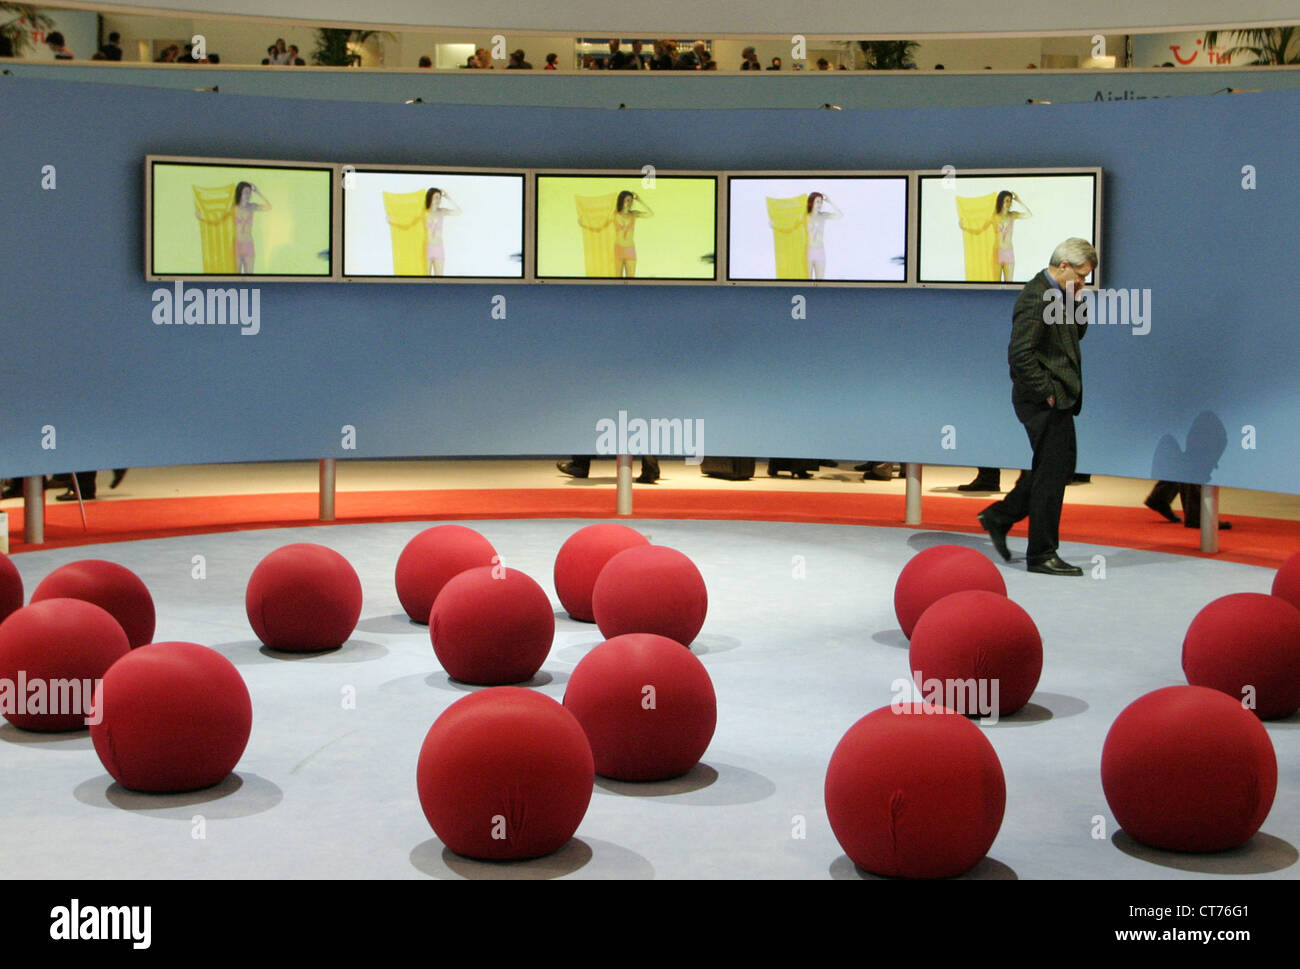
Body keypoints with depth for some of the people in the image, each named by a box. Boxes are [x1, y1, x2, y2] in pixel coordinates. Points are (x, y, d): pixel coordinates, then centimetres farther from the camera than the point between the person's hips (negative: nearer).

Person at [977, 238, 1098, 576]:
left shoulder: (1061, 295, 12)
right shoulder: (1036, 297, -19)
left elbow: (1077, 333, 25)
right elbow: (1020, 353, -25)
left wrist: (1077, 302, 8)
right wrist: (1046, 392, -20)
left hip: (1058, 399, 10)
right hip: (1044, 400, -10)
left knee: (1060, 466, 19)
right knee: (1052, 472, -3)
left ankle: (999, 517, 28)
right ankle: (1042, 555, 6)